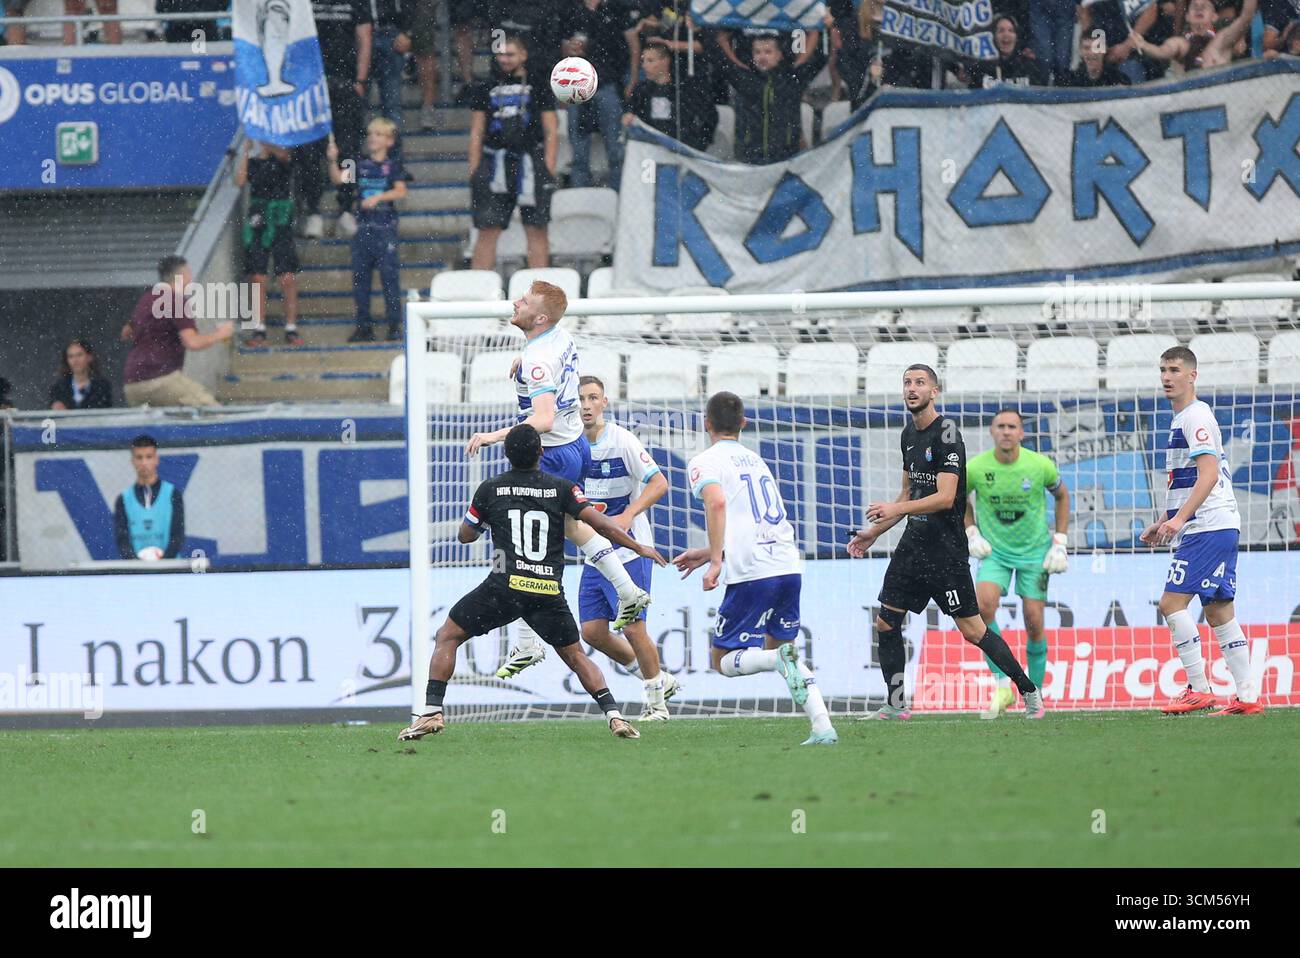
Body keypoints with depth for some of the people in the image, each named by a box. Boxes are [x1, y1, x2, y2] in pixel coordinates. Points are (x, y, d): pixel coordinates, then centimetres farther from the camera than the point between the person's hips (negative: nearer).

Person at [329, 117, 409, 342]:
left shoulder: (393, 165, 1)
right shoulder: (361, 163, 9)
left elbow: (401, 192, -9)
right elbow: (338, 179, 2)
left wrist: (378, 197, -21)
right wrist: (333, 161, -14)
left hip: (385, 227, -4)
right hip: (363, 227, 4)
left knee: (389, 275, -5)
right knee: (360, 277, 5)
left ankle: (394, 325, 0)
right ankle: (363, 326, 11)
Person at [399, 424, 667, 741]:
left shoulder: (490, 489, 8)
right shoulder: (561, 489, 7)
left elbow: (465, 535, 20)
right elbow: (599, 523, 2)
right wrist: (639, 548, 12)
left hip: (505, 585, -2)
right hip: (549, 591, 2)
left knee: (447, 637, 13)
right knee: (575, 655, 17)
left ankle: (433, 712, -2)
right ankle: (615, 716, 0)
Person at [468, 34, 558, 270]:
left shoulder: (538, 86, 6)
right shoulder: (486, 89, 12)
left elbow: (551, 132, 4)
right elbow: (476, 134, 12)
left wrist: (549, 170, -5)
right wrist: (474, 172, 4)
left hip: (530, 161, -2)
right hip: (495, 161, 2)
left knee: (536, 230, 0)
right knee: (487, 230, -2)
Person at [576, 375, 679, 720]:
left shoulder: (622, 440, -13)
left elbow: (659, 483, -15)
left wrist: (627, 516, -26)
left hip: (629, 550, -6)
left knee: (633, 628, -9)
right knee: (592, 631, 2)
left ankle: (656, 701, 9)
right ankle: (659, 679, 20)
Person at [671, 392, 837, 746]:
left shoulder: (705, 462, 2)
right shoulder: (756, 460, 25)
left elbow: (717, 503, -18)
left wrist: (715, 562, -19)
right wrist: (709, 553, 35)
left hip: (752, 573, -6)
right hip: (789, 566, 6)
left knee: (724, 661, 6)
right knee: (777, 645, 22)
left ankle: (781, 659, -26)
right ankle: (823, 727, 3)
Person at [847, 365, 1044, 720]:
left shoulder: (946, 432, -14)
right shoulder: (909, 434, 13)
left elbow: (945, 497, -21)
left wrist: (896, 509, -27)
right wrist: (874, 532, 21)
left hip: (946, 548, -8)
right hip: (913, 543, 8)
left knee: (972, 629, -6)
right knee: (886, 623, 3)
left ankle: (1029, 690, 7)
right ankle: (895, 705, 12)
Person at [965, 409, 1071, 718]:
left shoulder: (1040, 465, -12)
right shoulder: (975, 468, -12)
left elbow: (1062, 495, 7)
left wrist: (1059, 542, 2)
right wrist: (972, 533, -3)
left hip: (1034, 551, 0)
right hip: (995, 551, 0)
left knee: (1034, 623, -1)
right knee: (983, 606, -25)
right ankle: (1002, 686, -18)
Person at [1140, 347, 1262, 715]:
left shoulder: (1195, 416, -11)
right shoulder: (1182, 419, 20)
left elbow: (1209, 472, -22)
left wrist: (1179, 519, -28)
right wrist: (1164, 522, 26)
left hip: (1207, 528, -10)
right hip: (1222, 528, 10)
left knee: (1172, 602, -13)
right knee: (1219, 612, 10)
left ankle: (1199, 690, -13)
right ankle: (1247, 696, 9)